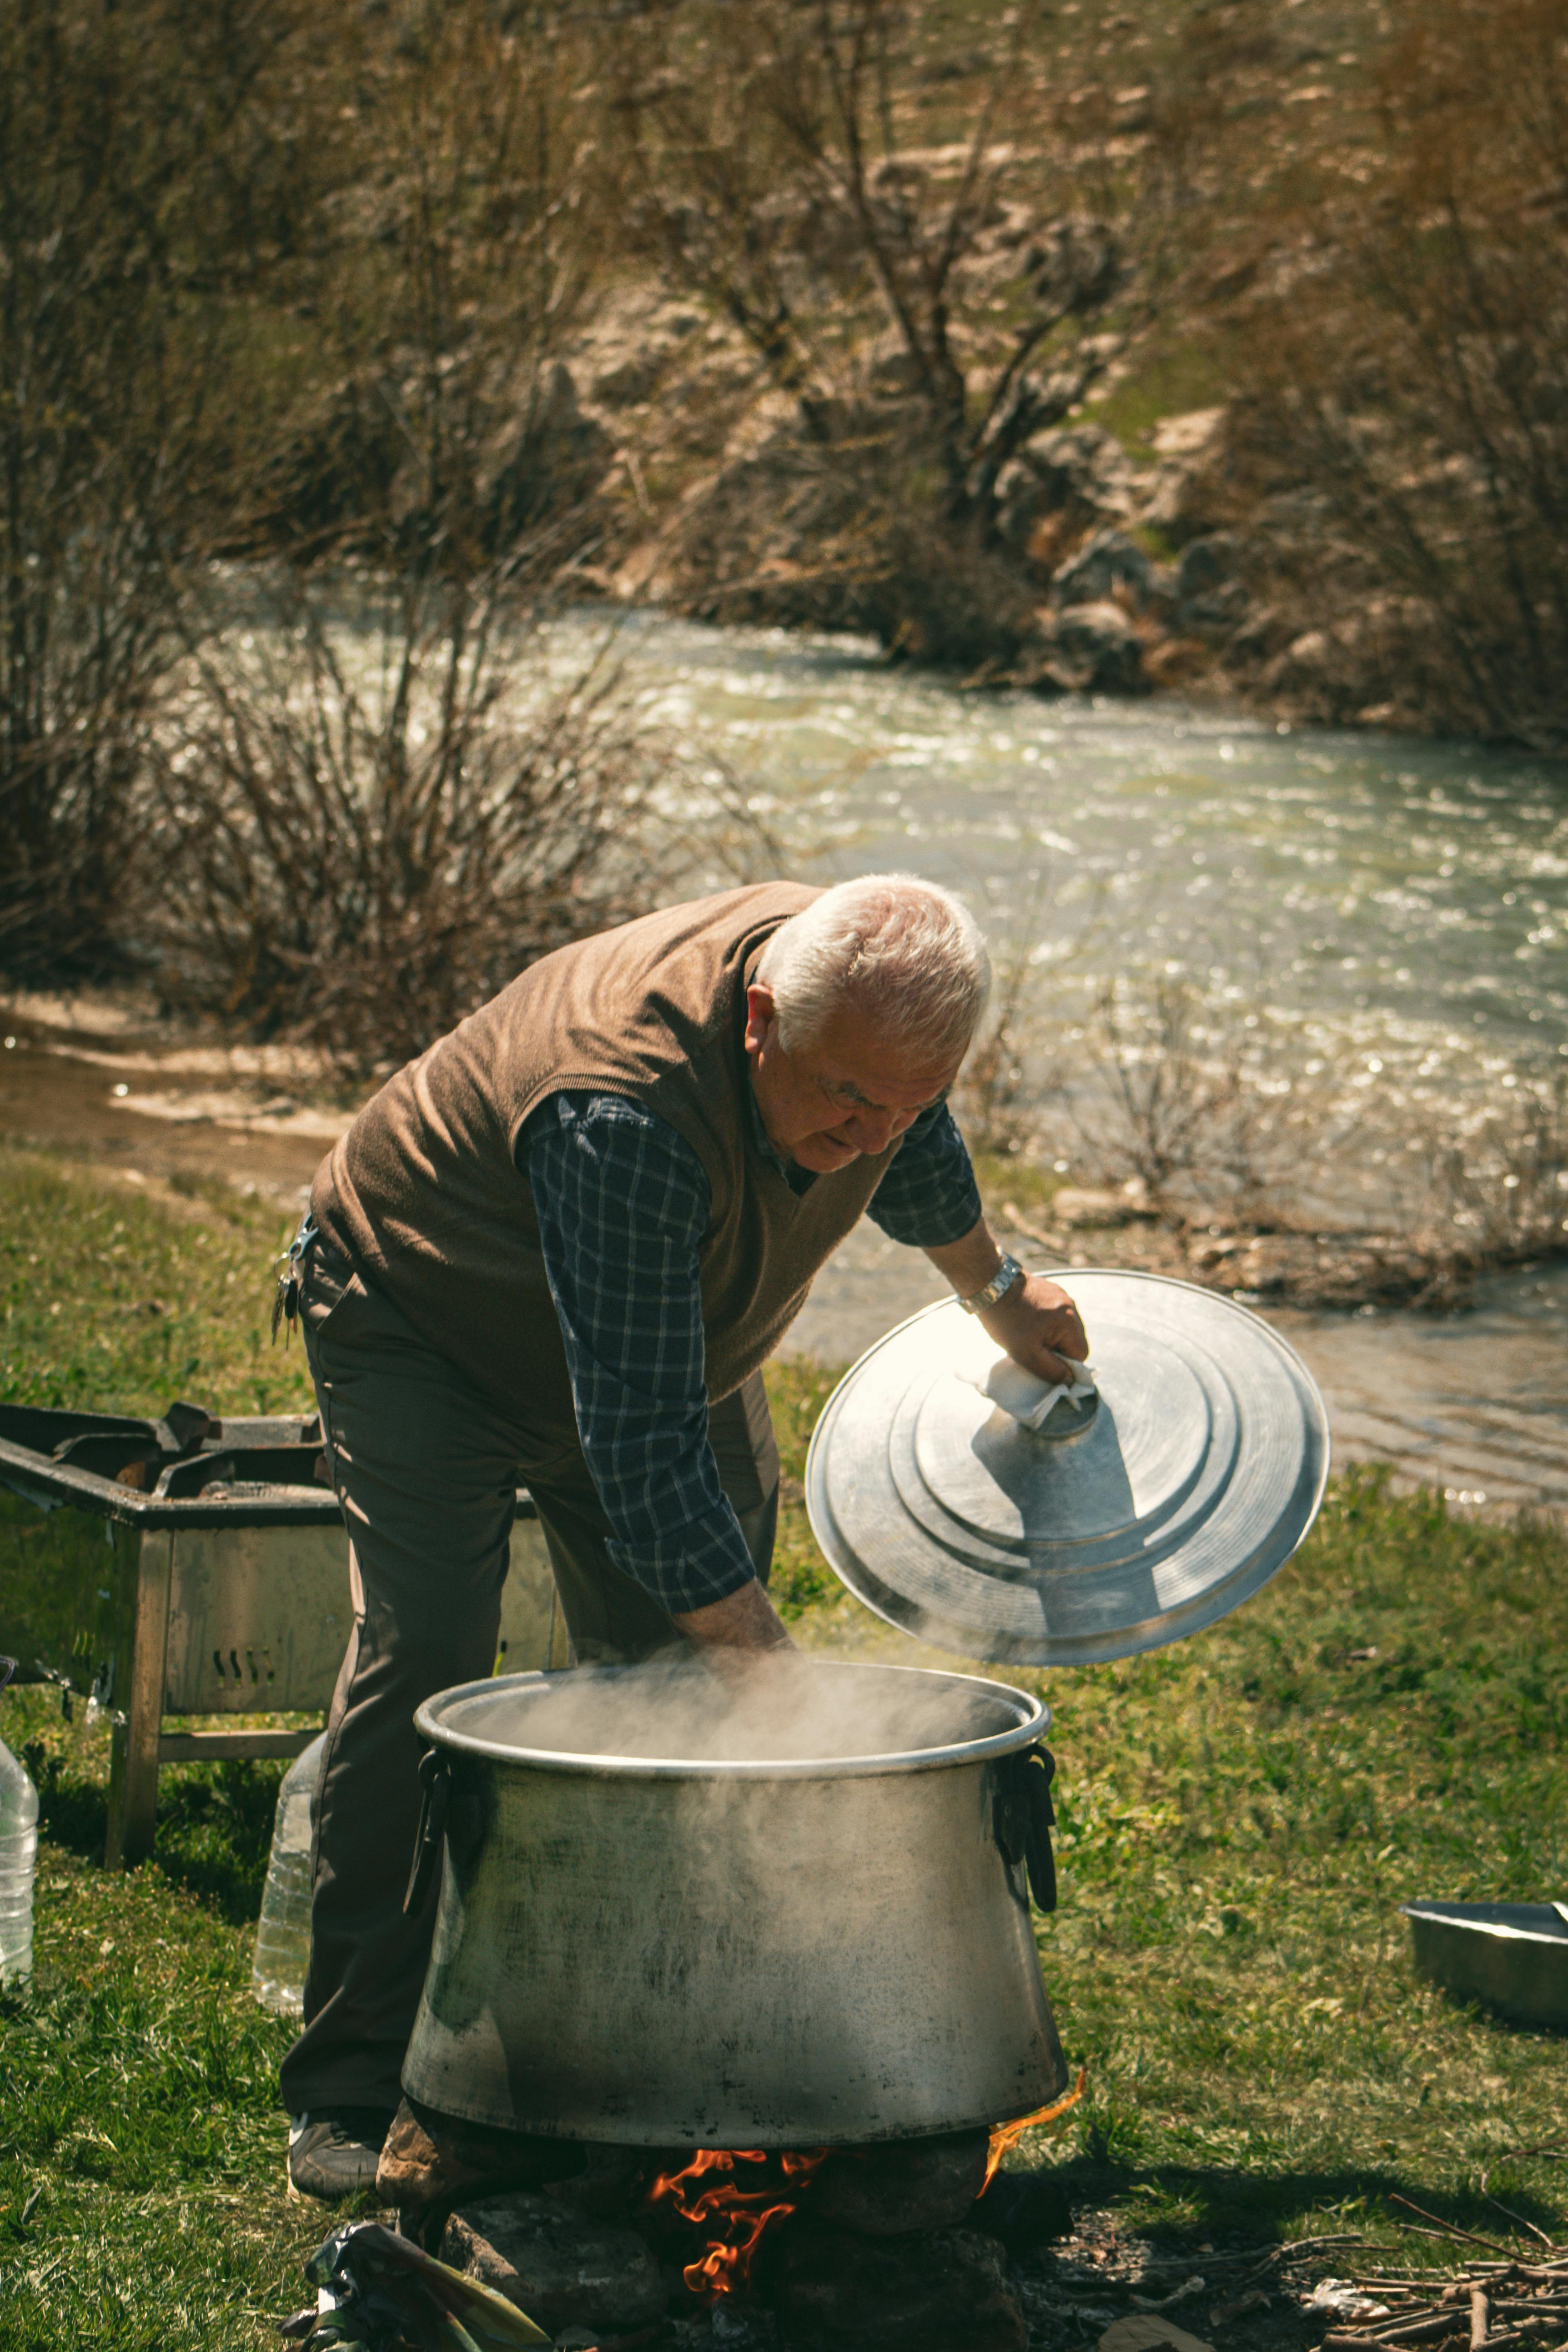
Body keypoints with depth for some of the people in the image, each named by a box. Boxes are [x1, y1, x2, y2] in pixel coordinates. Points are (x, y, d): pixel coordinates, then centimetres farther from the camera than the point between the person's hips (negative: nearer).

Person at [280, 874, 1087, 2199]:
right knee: (426, 1658, -20)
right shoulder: (625, 1119, -44)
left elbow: (921, 1155, 6)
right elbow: (643, 1446, -42)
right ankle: (353, 2085, -13)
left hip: (672, 1331, 7)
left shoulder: (868, 1006, -21)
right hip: (419, 1318, -7)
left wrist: (995, 1290, 23)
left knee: (685, 1673, 0)